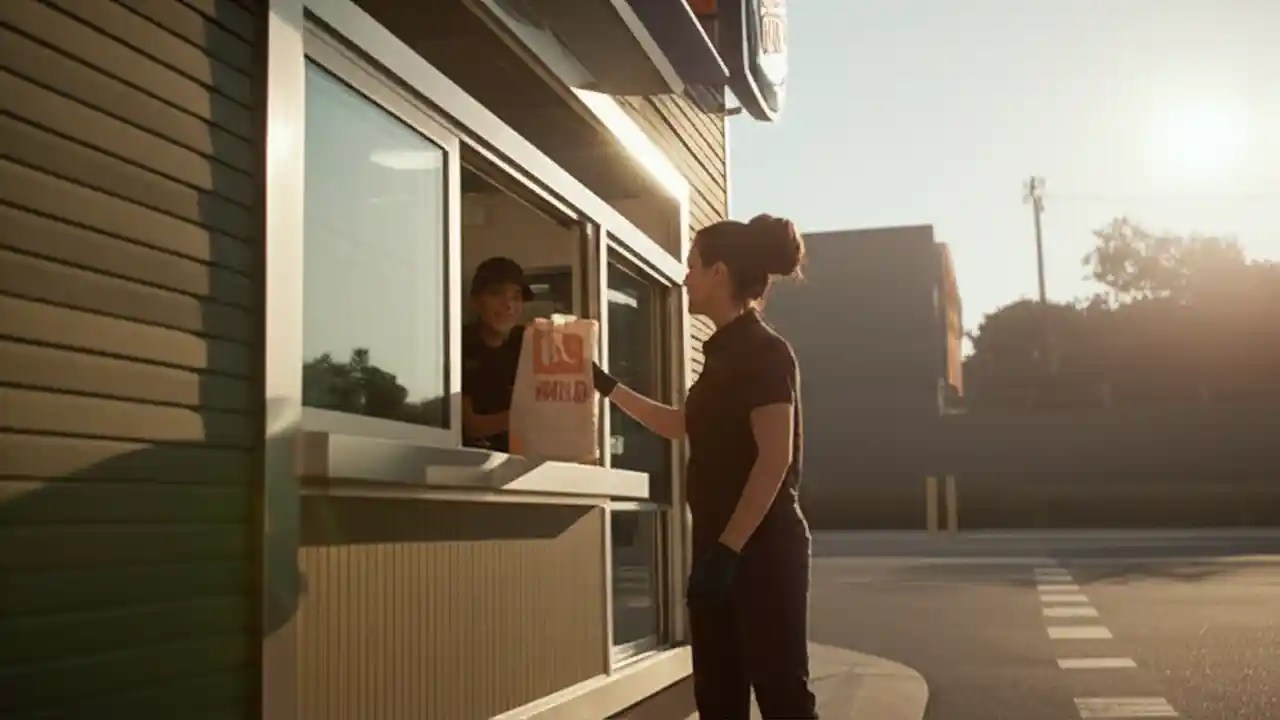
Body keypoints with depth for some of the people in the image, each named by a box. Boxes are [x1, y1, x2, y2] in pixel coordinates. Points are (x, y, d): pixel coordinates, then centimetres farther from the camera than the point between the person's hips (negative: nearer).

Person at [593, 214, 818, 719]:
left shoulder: (765, 352, -13)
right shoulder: (725, 353, 14)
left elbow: (775, 461, -19)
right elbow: (682, 425, 29)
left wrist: (729, 549, -22)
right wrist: (609, 388, 28)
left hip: (762, 548, -9)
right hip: (720, 544, 9)